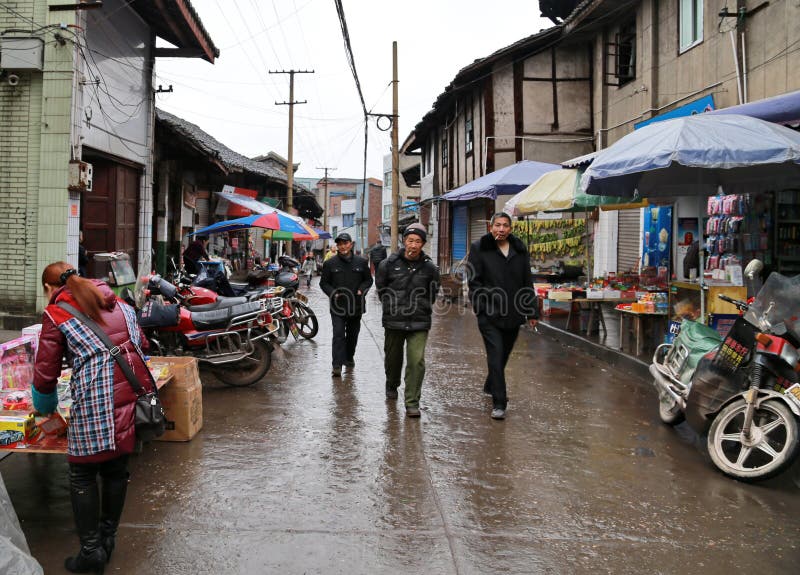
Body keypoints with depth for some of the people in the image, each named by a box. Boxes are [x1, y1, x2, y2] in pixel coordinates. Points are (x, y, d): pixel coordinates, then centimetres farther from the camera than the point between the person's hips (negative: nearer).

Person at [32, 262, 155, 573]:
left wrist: (44, 401, 22)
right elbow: (142, 344, 19)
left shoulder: (55, 314, 2)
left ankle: (91, 550, 12)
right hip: (136, 388, 6)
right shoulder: (116, 302, 18)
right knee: (116, 468, 18)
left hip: (96, 399, -6)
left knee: (82, 475, 9)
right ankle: (107, 538, 29)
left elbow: (45, 371, 3)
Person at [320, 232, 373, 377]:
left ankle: (349, 358, 36)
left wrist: (362, 289, -6)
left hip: (356, 305, 3)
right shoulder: (330, 263, 0)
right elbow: (324, 282, 7)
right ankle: (337, 365, -13)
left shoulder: (361, 262, 4)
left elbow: (368, 280, 14)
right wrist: (332, 293, -11)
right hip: (337, 306, -2)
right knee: (338, 335, -11)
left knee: (353, 334, 16)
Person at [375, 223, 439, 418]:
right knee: (392, 358, 18)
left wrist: (422, 309, 10)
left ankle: (412, 402, -4)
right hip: (393, 321, 1)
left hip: (419, 323, -1)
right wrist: (391, 305, 11)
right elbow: (381, 288, 12)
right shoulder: (389, 264, -4)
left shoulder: (430, 268, -1)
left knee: (417, 361, -12)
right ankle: (392, 386, 47)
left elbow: (433, 294, 15)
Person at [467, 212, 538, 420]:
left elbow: (527, 282, 12)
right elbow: (474, 281, -3)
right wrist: (480, 305, -13)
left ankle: (491, 386, 41)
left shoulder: (519, 249, 9)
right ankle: (499, 403, -6)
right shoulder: (479, 249, -2)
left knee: (503, 355, 17)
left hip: (512, 314, 5)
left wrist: (532, 311, 10)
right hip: (489, 315, -4)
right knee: (496, 356, -10)